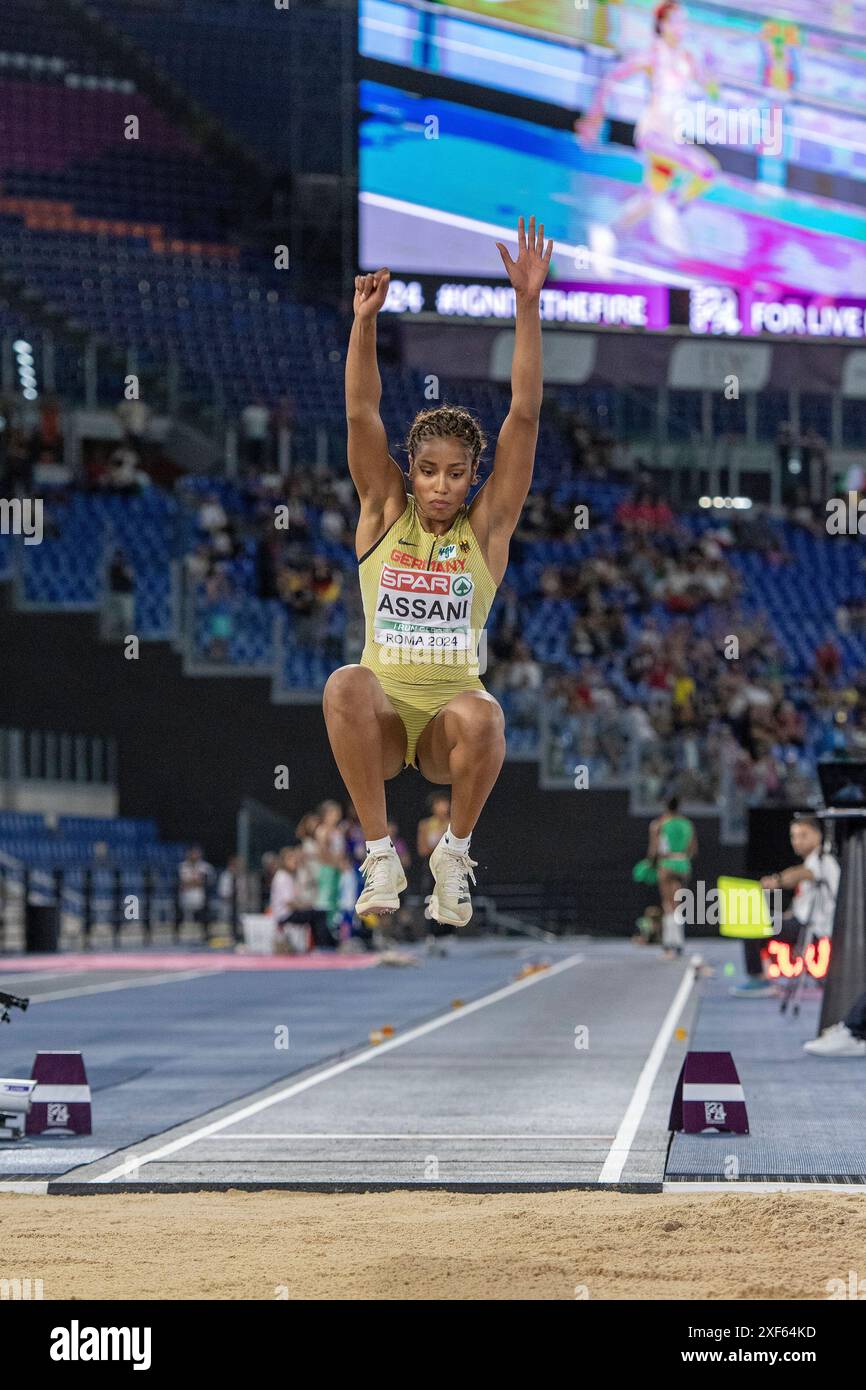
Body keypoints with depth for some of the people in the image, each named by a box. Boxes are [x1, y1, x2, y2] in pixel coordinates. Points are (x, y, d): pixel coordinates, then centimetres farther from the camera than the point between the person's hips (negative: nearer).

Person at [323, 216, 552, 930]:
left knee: (480, 714, -36)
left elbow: (524, 416, -3)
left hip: (451, 714, 0)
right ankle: (380, 854, -22)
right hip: (384, 715, 0)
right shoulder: (384, 513, 7)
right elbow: (362, 415, -4)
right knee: (346, 684, -34)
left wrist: (529, 307, -10)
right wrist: (365, 322, -18)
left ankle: (455, 852, -9)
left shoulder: (487, 525, 5)